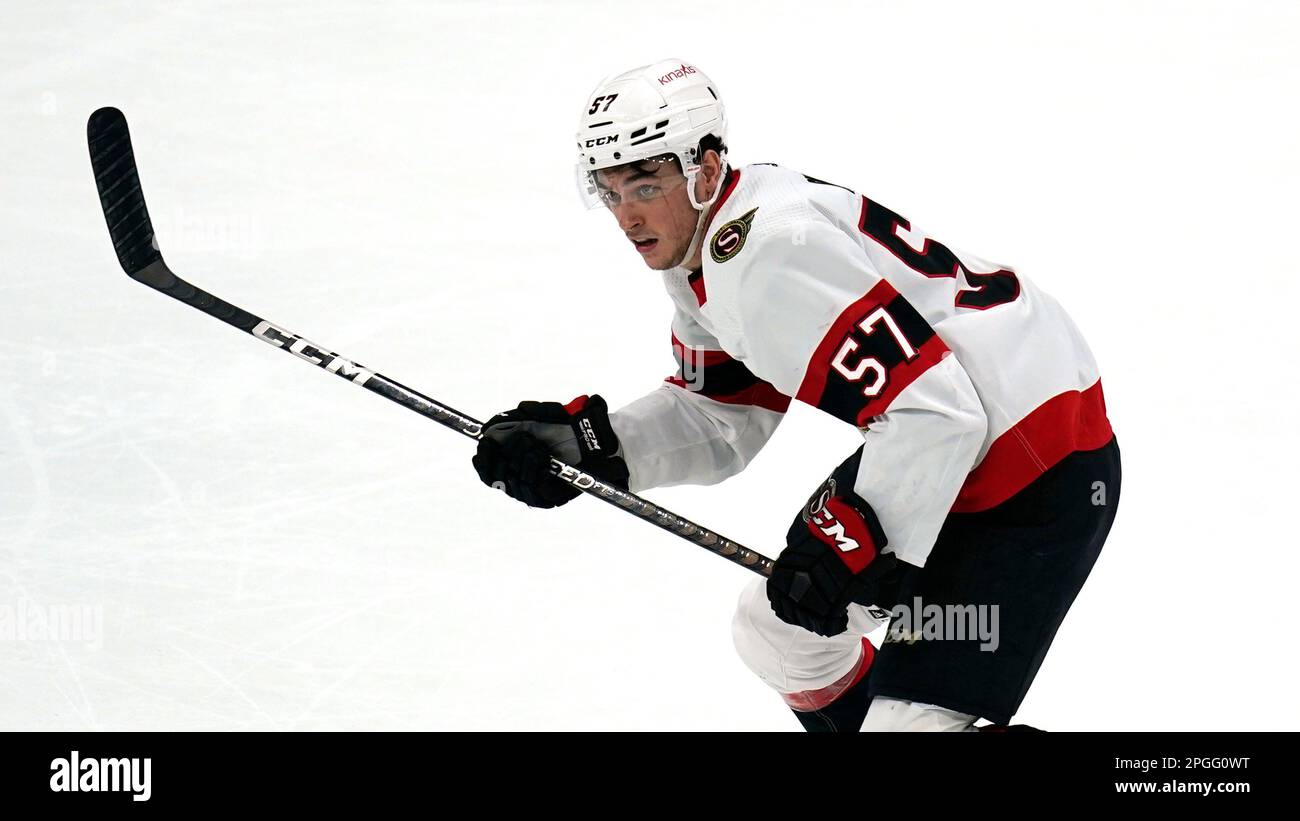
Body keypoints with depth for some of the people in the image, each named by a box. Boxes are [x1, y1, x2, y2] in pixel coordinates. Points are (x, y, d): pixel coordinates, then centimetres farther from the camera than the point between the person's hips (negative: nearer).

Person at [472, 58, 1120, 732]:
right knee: (779, 630, 19)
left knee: (918, 717, -16)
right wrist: (589, 442, -2)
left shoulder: (771, 254, -26)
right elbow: (719, 423, 11)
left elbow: (933, 412, -29)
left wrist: (845, 538, -29)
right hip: (934, 447, 11)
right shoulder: (699, 252, 6)